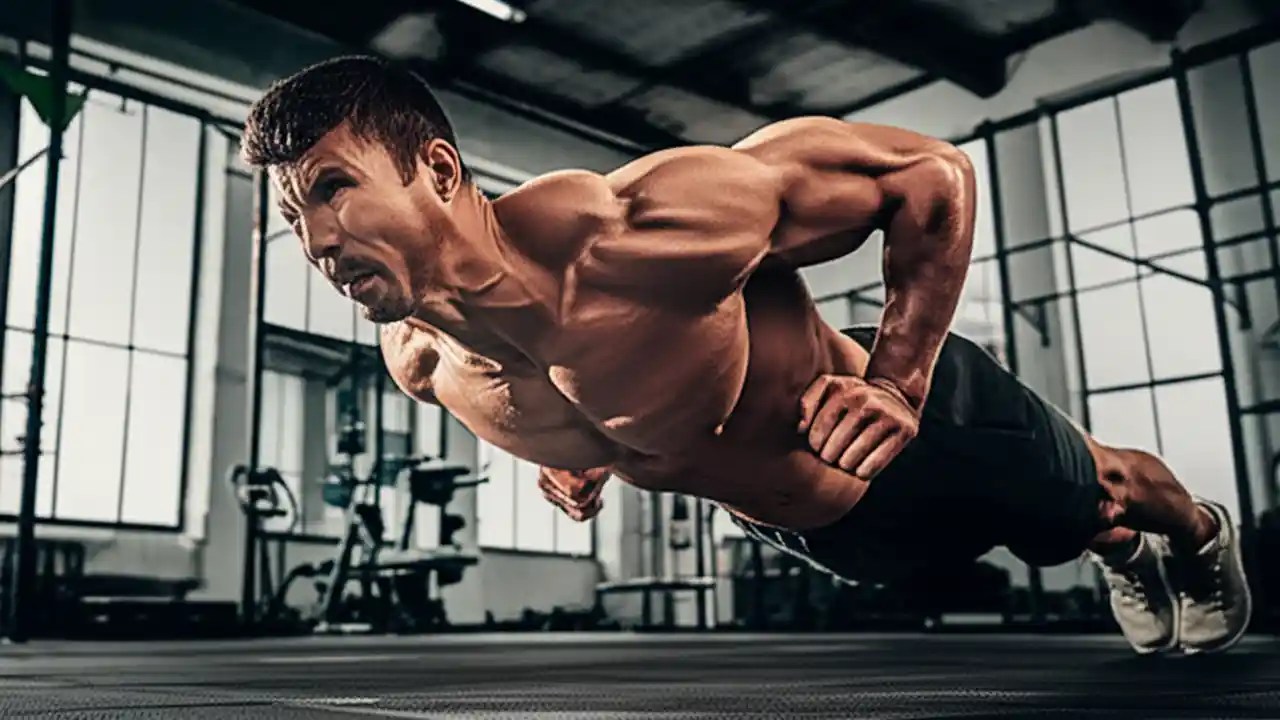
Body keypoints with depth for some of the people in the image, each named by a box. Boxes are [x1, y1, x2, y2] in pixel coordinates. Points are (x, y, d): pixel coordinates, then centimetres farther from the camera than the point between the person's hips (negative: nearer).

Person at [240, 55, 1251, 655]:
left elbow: (930, 172, -28)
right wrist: (584, 456, -7)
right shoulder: (424, 366, -21)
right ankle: (1125, 558, 69)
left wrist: (899, 376, -30)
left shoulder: (645, 227, -41)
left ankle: (1202, 534, 64)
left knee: (1093, 497, 27)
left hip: (930, 431, -5)